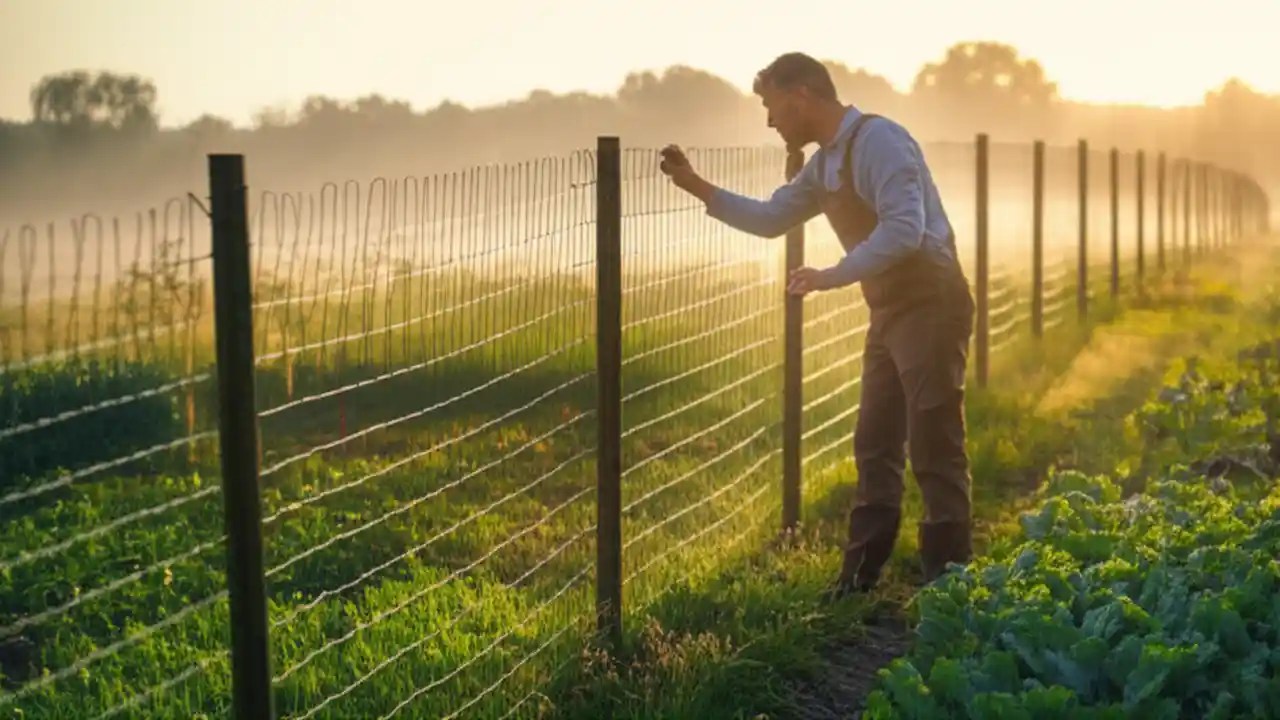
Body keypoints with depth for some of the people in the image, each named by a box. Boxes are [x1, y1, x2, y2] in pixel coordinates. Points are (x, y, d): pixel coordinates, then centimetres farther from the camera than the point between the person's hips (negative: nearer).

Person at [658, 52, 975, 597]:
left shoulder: (877, 140, -18)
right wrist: (697, 187, 14)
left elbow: (905, 228, -28)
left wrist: (835, 276, -27)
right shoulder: (825, 163, 12)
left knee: (934, 451, -6)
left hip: (930, 306, -10)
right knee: (875, 447, 13)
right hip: (891, 311, 10)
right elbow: (771, 218, 22)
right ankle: (859, 579, 21)